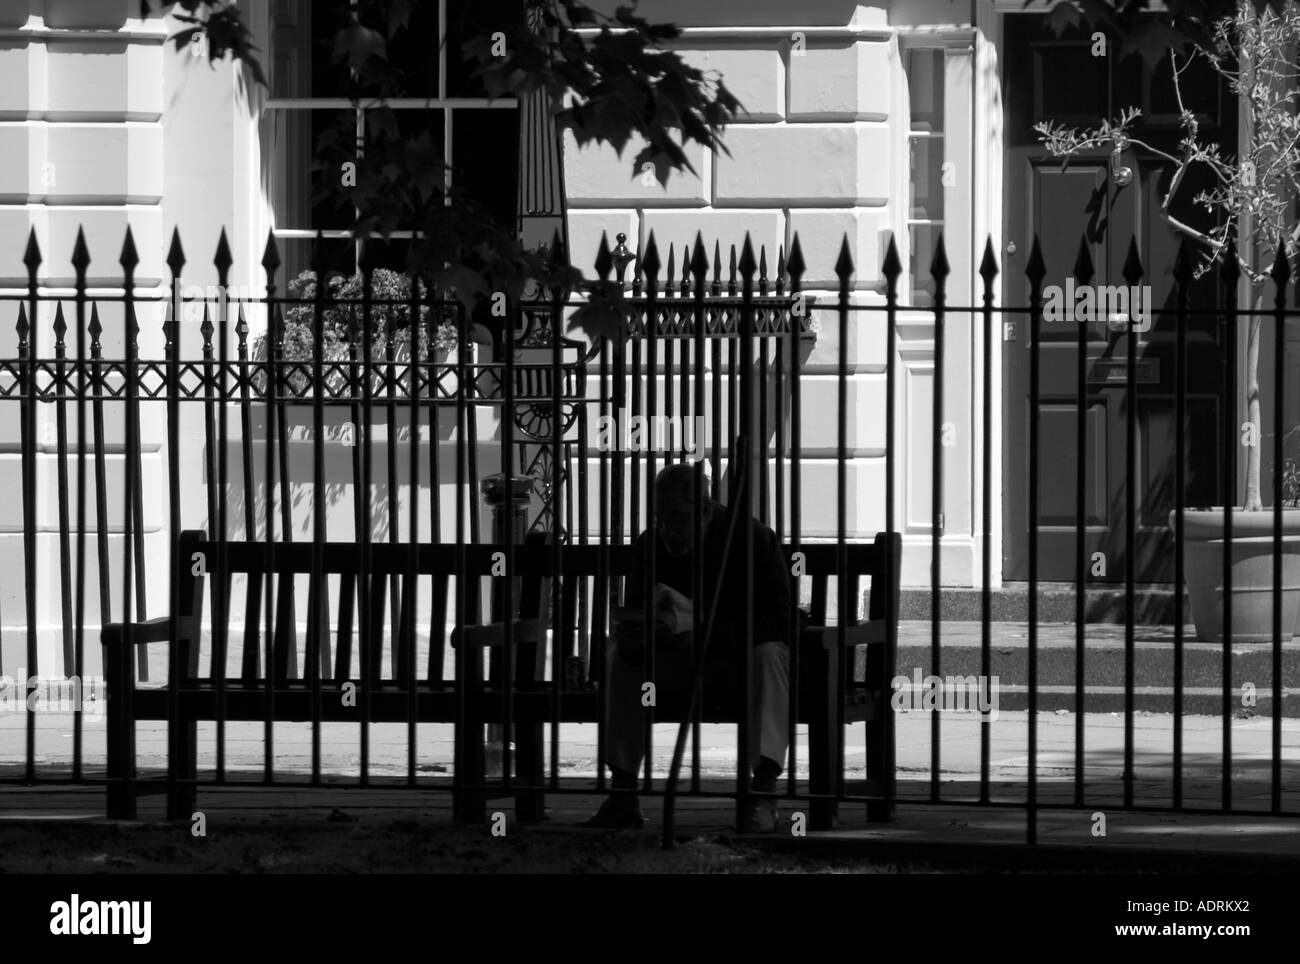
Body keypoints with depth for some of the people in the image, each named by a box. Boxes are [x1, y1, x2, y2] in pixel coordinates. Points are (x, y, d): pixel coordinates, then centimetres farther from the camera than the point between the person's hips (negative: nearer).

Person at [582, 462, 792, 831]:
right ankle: (623, 797, -21)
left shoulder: (755, 540, -17)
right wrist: (631, 633, -32)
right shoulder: (651, 544, -3)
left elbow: (777, 624, -26)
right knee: (619, 654, -18)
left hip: (741, 663, -5)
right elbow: (633, 614, -3)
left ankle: (763, 796, -47)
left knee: (769, 655, -37)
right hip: (685, 665, 5)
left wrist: (695, 629, -38)